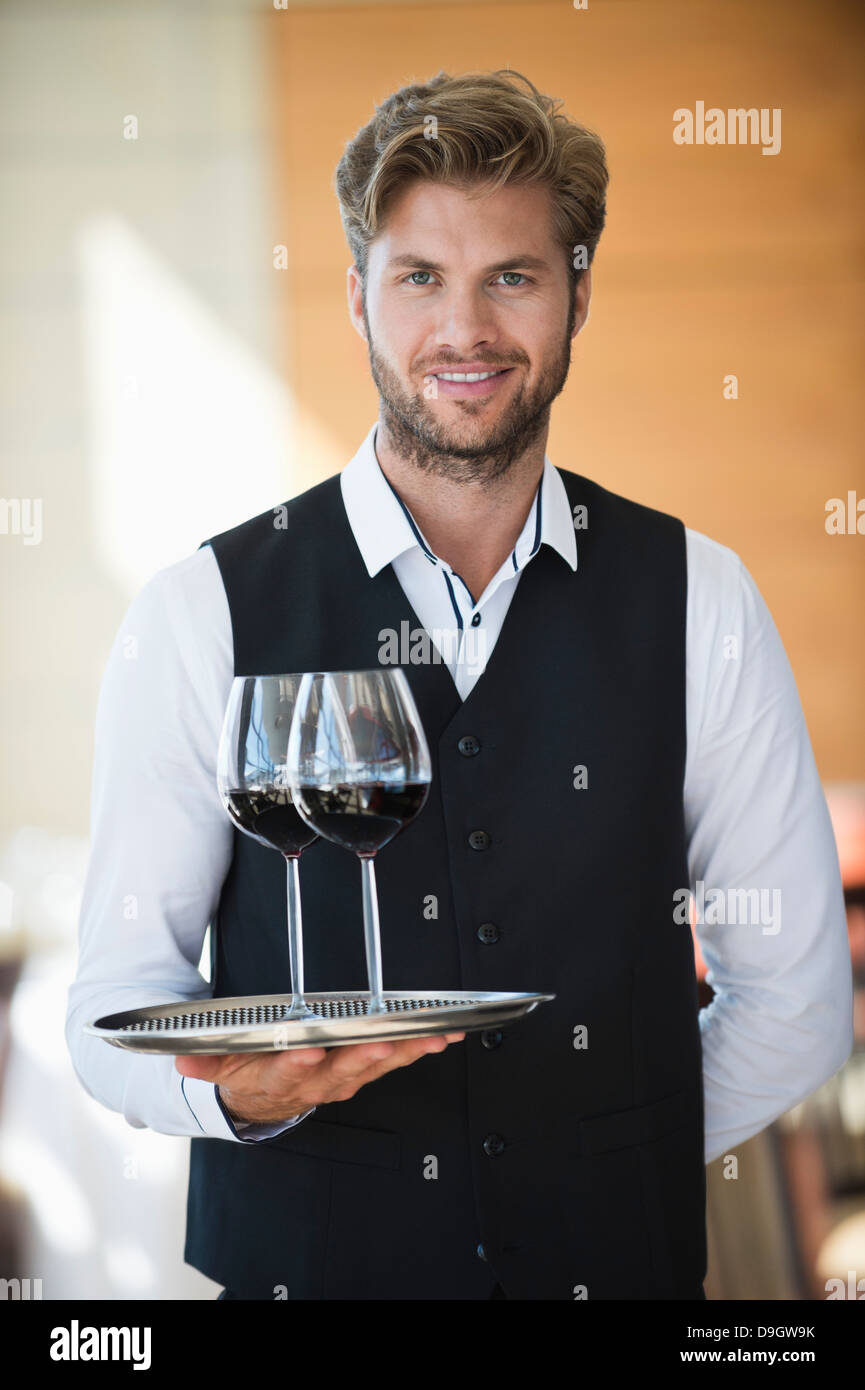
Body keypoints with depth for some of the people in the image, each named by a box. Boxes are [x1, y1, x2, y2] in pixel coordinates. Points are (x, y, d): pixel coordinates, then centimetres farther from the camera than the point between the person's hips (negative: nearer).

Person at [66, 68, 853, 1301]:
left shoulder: (696, 600, -2)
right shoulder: (201, 615, -5)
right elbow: (116, 999, -5)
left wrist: (604, 1171, -5)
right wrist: (237, 1087, -24)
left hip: (619, 1261, 1)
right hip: (299, 1259, -1)